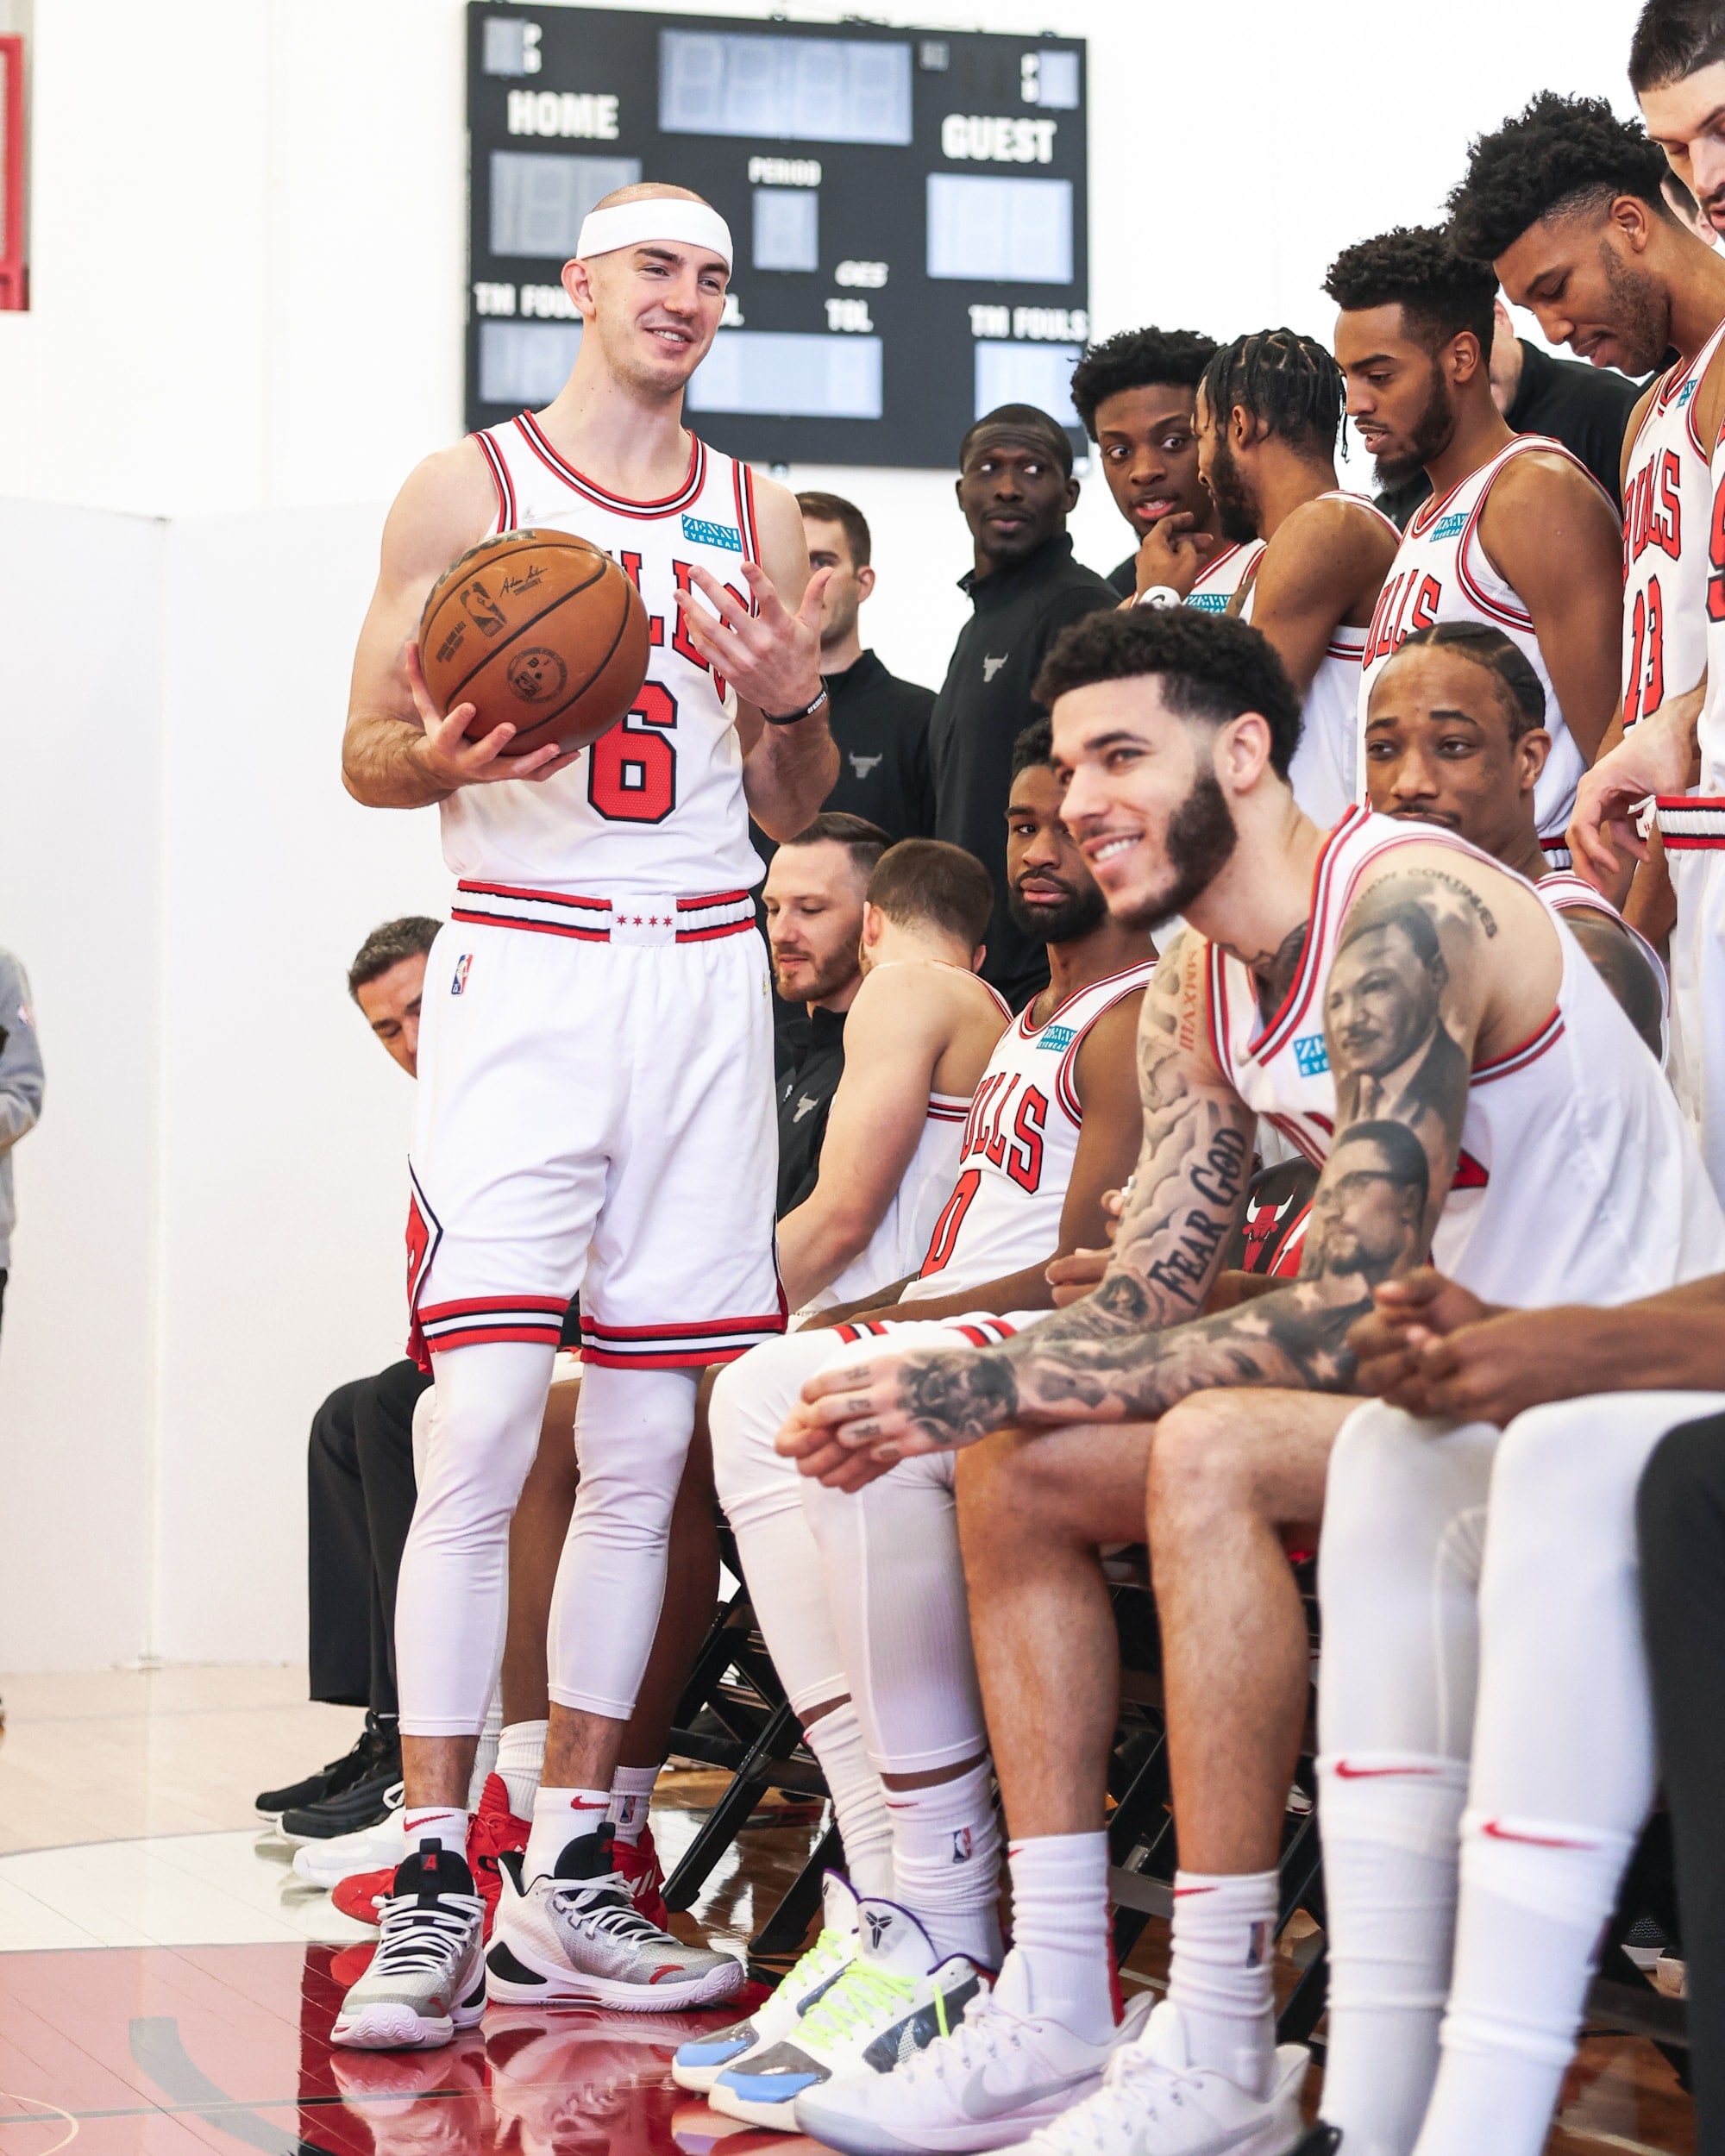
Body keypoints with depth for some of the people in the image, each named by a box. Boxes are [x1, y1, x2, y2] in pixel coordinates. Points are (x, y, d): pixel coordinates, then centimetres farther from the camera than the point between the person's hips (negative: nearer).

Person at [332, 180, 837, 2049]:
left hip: (703, 978, 4)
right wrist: (452, 752, -19)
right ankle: (430, 1894, -9)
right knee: (480, 1433, -13)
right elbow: (368, 754, 4)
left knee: (644, 1450, 3)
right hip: (522, 968, -4)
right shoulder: (469, 487, 4)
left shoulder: (751, 514, 14)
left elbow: (788, 813, 16)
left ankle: (570, 1876, 10)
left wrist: (793, 702, -5)